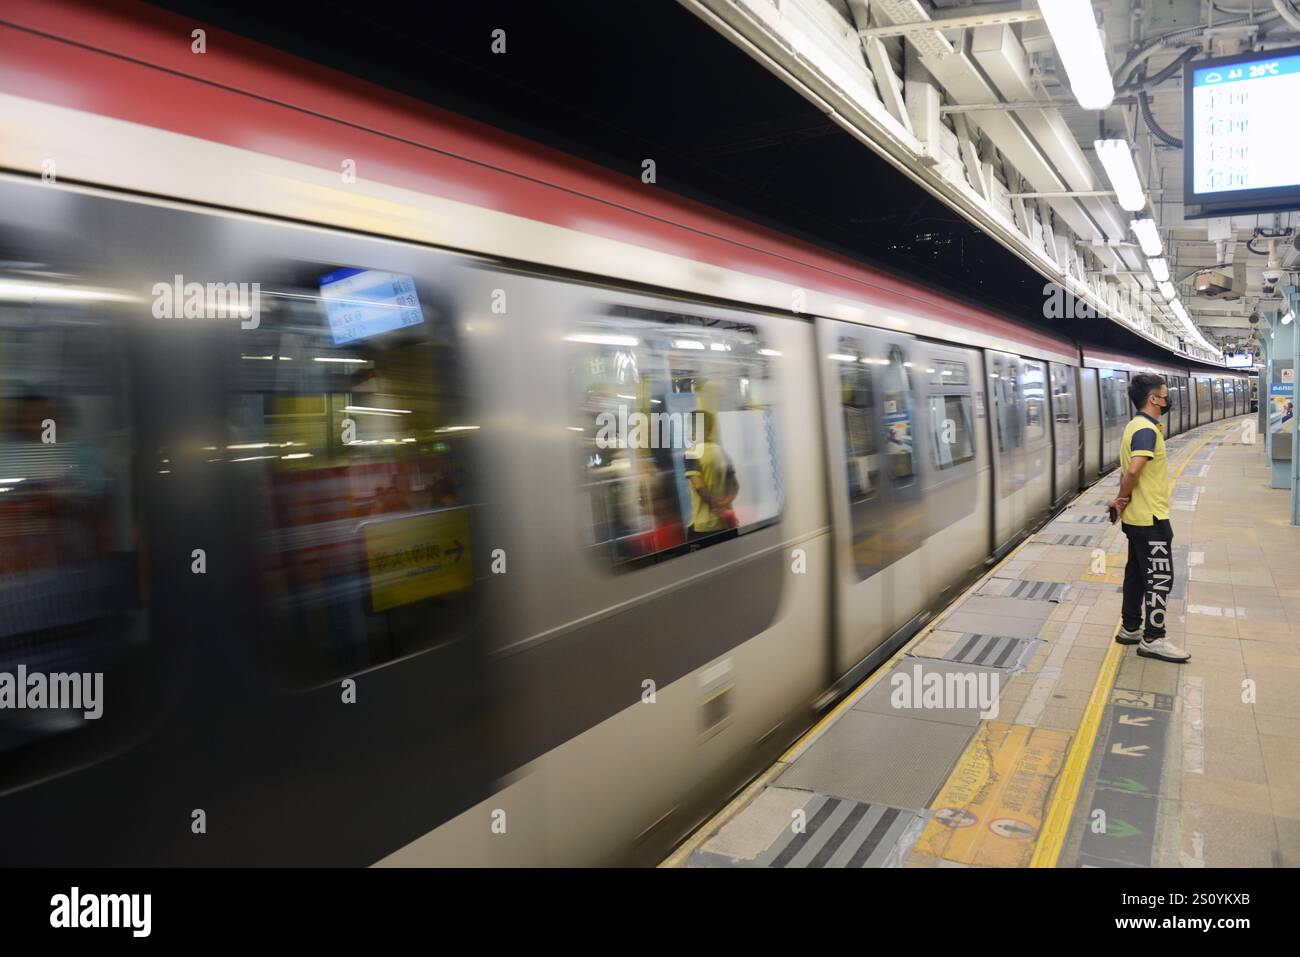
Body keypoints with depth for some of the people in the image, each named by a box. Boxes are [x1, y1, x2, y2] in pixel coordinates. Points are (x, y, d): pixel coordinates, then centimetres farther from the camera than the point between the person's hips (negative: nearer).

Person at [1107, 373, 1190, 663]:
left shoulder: (1136, 426, 12)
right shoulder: (1147, 430, -20)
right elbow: (1133, 470, -32)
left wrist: (1122, 498, 1)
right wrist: (1123, 498, -15)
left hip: (1138, 517, 10)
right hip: (1151, 519, -10)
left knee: (1137, 573, 16)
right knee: (1160, 578, -1)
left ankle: (1130, 629, 26)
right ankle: (1153, 639, 6)